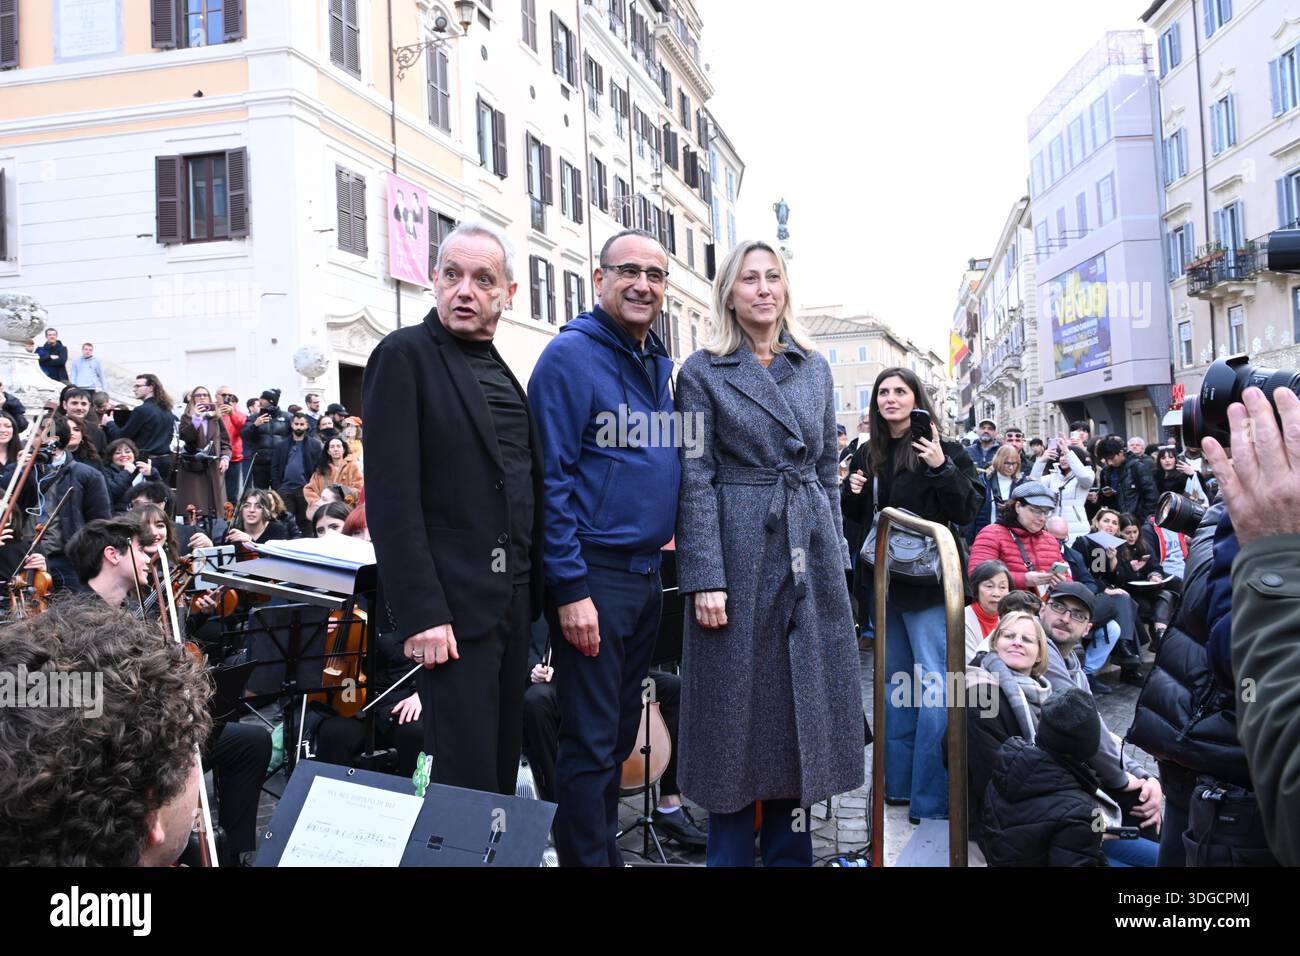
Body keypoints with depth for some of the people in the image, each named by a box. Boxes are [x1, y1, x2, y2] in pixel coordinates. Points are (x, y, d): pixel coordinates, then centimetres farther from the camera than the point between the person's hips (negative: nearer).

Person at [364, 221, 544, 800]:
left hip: (512, 601, 7)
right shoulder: (405, 355, -7)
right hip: (452, 603, -7)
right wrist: (420, 612, -20)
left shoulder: (501, 372, 15)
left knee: (503, 769, 13)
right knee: (466, 779, -5)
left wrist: (533, 595, 13)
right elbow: (391, 495, -14)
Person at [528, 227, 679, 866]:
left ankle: (606, 848, 30)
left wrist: (663, 531, 12)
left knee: (621, 734, 17)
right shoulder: (571, 355, -11)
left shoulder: (659, 364, 13)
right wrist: (571, 588, -20)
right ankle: (587, 857, 12)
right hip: (594, 575, -8)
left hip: (647, 572, 8)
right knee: (590, 741, -1)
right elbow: (549, 479, -16)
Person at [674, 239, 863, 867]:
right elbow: (695, 480, -8)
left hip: (812, 556, 5)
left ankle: (790, 852, 24)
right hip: (739, 555, -4)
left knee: (804, 704, 10)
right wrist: (705, 578, -15)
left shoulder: (814, 367, 12)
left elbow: (828, 469, 15)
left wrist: (836, 555, 10)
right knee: (737, 707, 3)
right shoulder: (702, 372, -2)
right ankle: (732, 852, 18)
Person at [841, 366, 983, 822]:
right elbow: (860, 515, 21)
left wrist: (941, 468, -25)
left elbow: (968, 511, -13)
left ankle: (932, 798, 2)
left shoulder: (943, 449, -8)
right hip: (888, 581, 7)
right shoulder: (871, 454, 10)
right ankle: (900, 780, 28)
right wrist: (853, 492, 0)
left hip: (929, 582, -7)